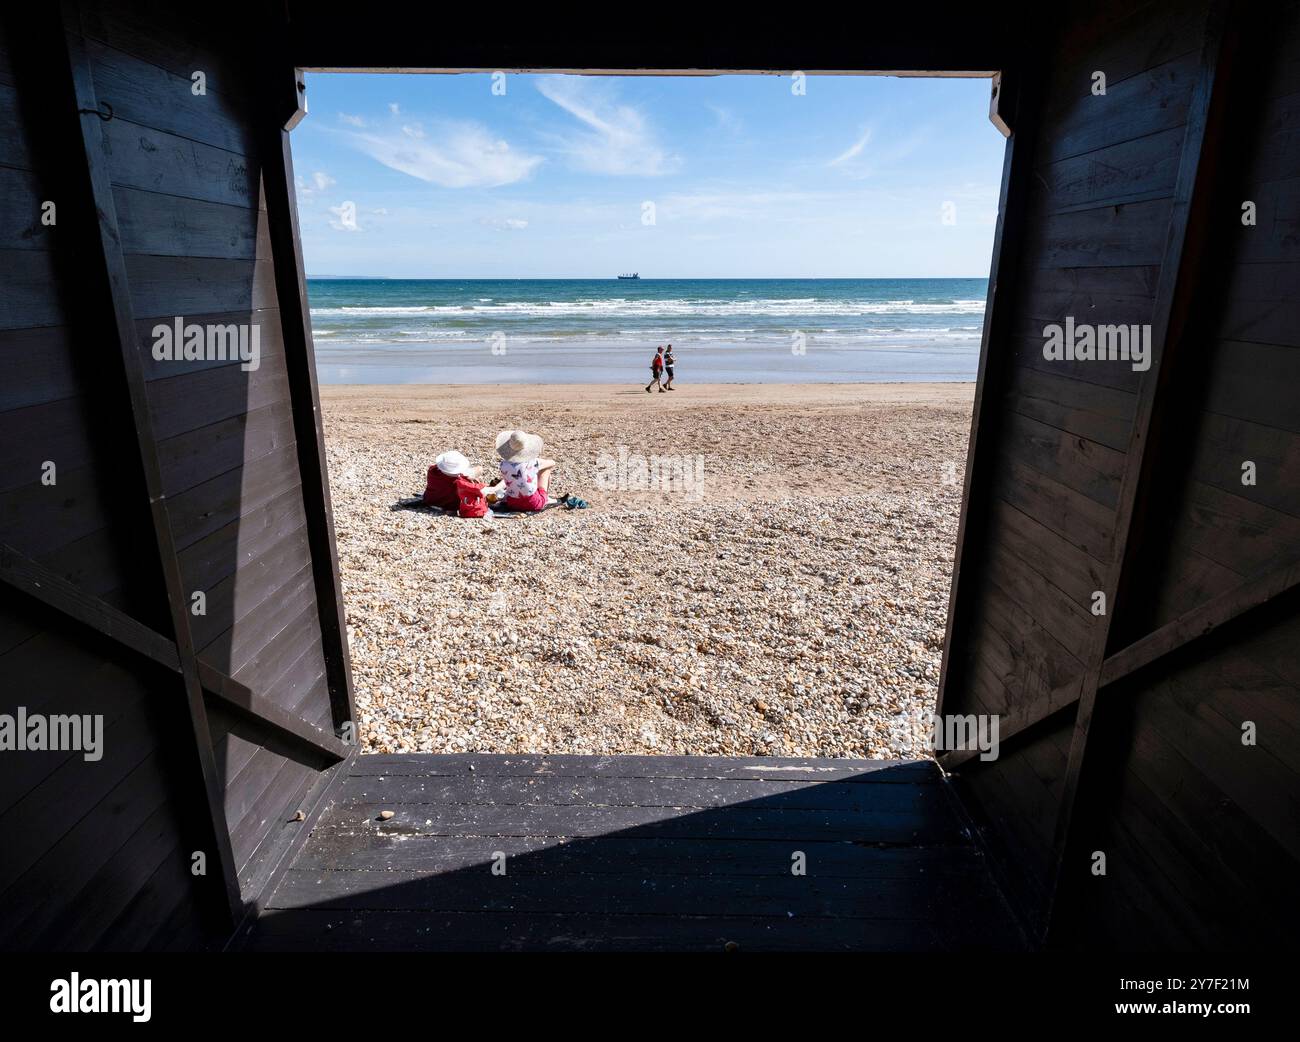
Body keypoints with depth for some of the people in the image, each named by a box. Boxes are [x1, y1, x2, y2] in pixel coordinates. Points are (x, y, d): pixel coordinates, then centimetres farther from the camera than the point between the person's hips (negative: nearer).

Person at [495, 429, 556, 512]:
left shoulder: (504, 465, -16)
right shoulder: (533, 463, -22)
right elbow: (552, 463, 1)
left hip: (512, 505, 3)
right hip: (533, 504, -3)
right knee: (547, 468, 17)